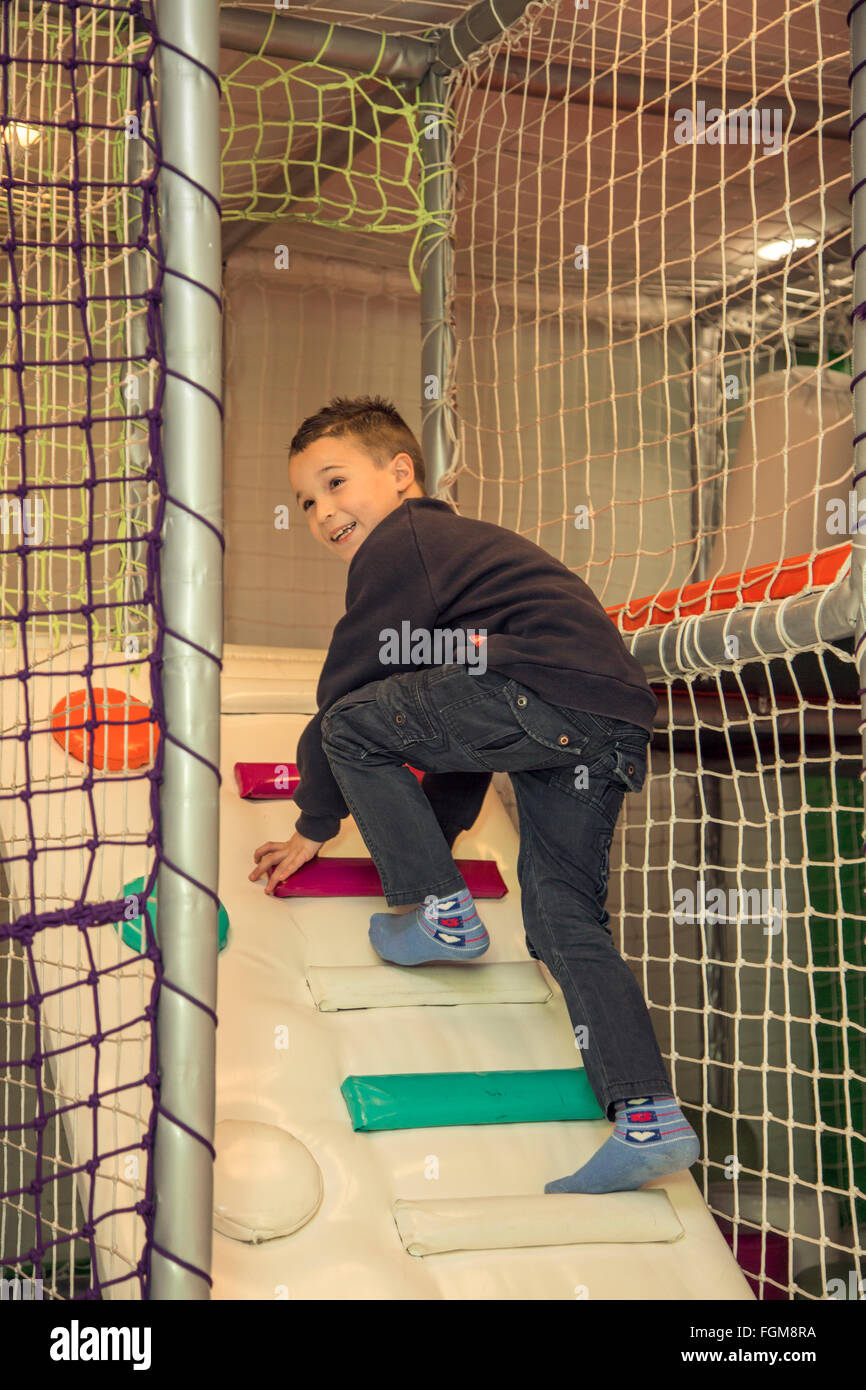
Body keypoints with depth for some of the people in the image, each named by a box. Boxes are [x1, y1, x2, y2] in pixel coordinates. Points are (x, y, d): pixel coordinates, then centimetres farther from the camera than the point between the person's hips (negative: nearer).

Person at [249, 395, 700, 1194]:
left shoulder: (396, 546, 6)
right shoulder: (461, 546, 36)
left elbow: (343, 695, 5)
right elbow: (457, 724, 40)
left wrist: (316, 825, 16)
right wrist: (432, 832, 45)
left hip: (543, 690, -10)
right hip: (616, 726, 10)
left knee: (353, 724, -1)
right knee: (566, 919, 11)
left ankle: (440, 917, 5)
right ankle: (649, 1117, 3)